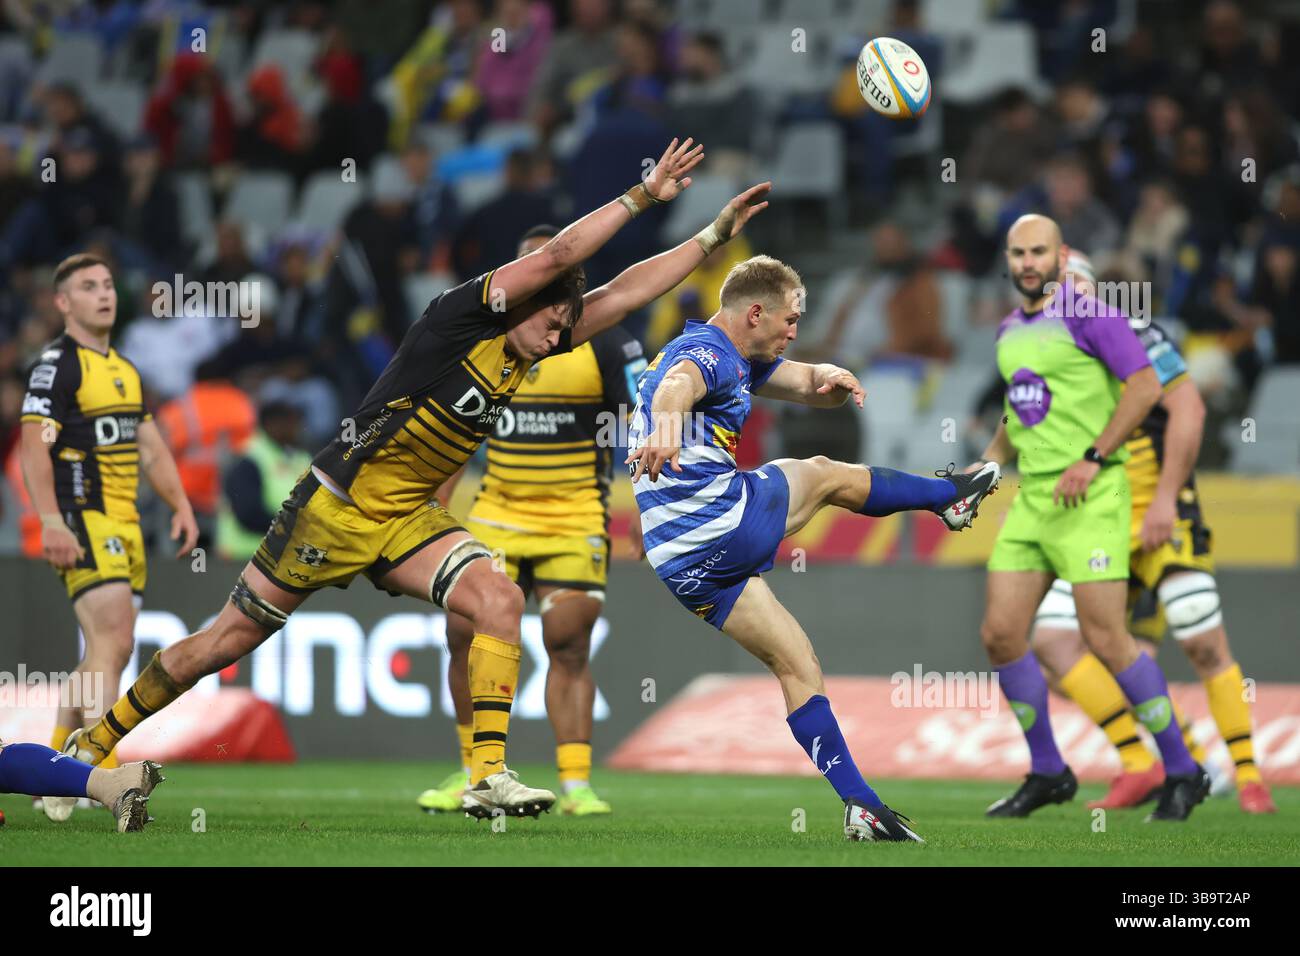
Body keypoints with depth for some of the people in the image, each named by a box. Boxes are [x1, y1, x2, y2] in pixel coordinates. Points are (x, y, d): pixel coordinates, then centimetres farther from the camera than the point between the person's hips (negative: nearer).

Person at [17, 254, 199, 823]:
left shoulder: (125, 370, 20)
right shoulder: (56, 365, -7)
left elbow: (150, 446, 25)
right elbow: (34, 447, -16)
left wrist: (180, 506, 15)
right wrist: (51, 521, -26)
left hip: (125, 526, 9)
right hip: (84, 524, -9)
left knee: (105, 653, 9)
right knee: (114, 642, -20)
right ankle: (104, 770, -24)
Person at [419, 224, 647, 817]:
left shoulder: (604, 340, -4)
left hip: (575, 518, -3)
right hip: (497, 512, 4)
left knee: (568, 645, -10)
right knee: (464, 631, -4)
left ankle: (576, 782, -7)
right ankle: (474, 772, 10)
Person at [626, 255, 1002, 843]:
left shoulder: (742, 361, 20)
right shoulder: (708, 354, -14)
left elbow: (805, 384, 23)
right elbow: (677, 385, -37)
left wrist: (828, 379, -3)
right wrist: (665, 429, -62)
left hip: (681, 565, 10)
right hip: (728, 523, -10)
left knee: (796, 666, 12)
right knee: (823, 475, 16)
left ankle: (860, 804, 10)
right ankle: (952, 495, 39)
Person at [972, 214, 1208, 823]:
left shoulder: (1088, 316, -8)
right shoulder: (1010, 331, 16)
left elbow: (1145, 386, -15)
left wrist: (1092, 459, -18)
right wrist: (989, 462, 15)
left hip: (1091, 498, -8)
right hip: (1032, 498, 8)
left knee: (1104, 638, -12)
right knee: (1000, 634, 0)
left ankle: (1183, 773, 1)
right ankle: (1047, 773, 13)